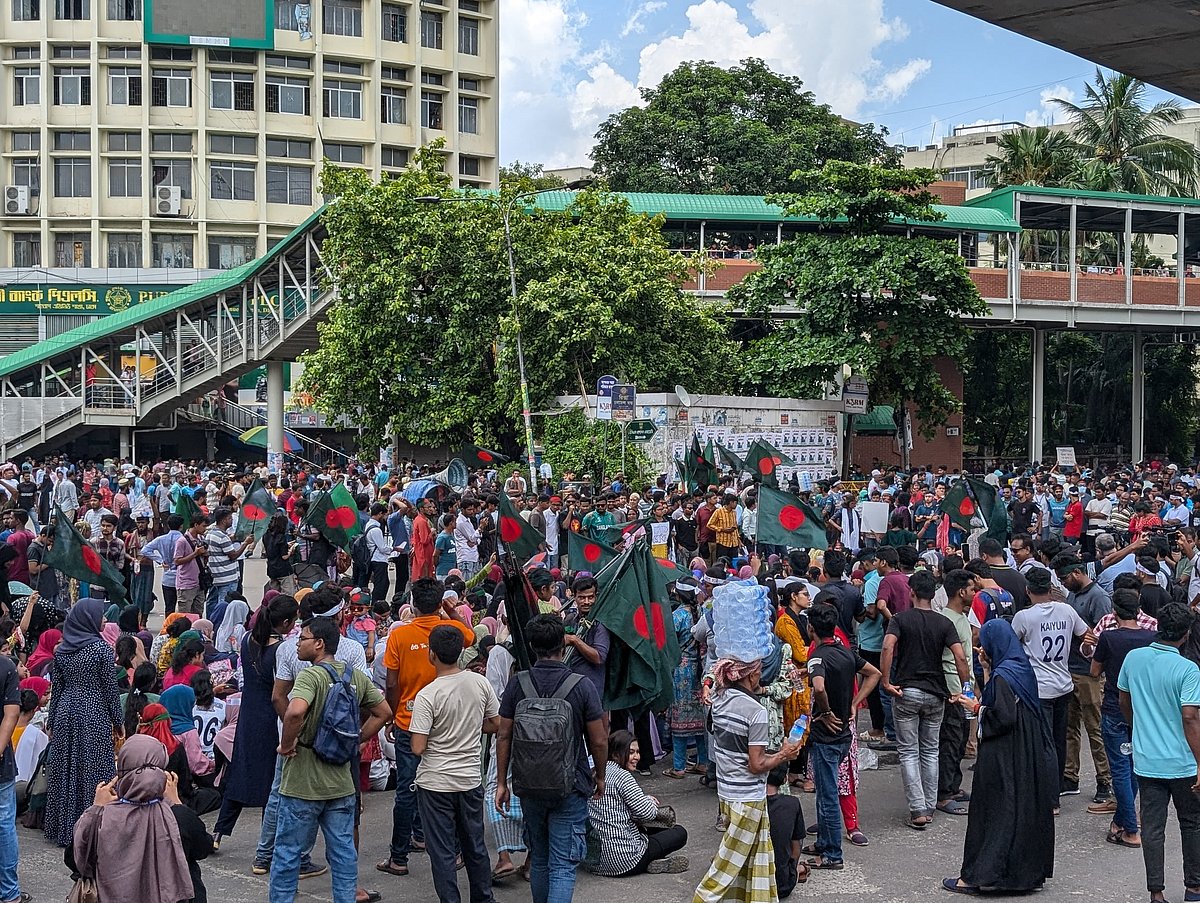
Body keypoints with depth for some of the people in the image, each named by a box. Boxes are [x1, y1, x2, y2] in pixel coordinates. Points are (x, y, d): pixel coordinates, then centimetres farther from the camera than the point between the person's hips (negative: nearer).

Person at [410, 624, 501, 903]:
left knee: (442, 851, 6)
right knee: (475, 846, 19)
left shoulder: (426, 696, -19)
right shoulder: (480, 683, -6)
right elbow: (496, 724, 6)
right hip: (471, 778, 5)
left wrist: (436, 731, 1)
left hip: (436, 783, -5)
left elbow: (417, 748, -19)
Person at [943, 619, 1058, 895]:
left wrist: (977, 707, -8)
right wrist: (989, 668, 8)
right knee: (1027, 810, 15)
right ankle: (1030, 869, 24)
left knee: (993, 812, -2)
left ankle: (974, 877, 4)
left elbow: (1002, 718, -24)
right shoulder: (1023, 668, 5)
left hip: (1003, 758, -9)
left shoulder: (1002, 676, -20)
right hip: (1029, 756, 9)